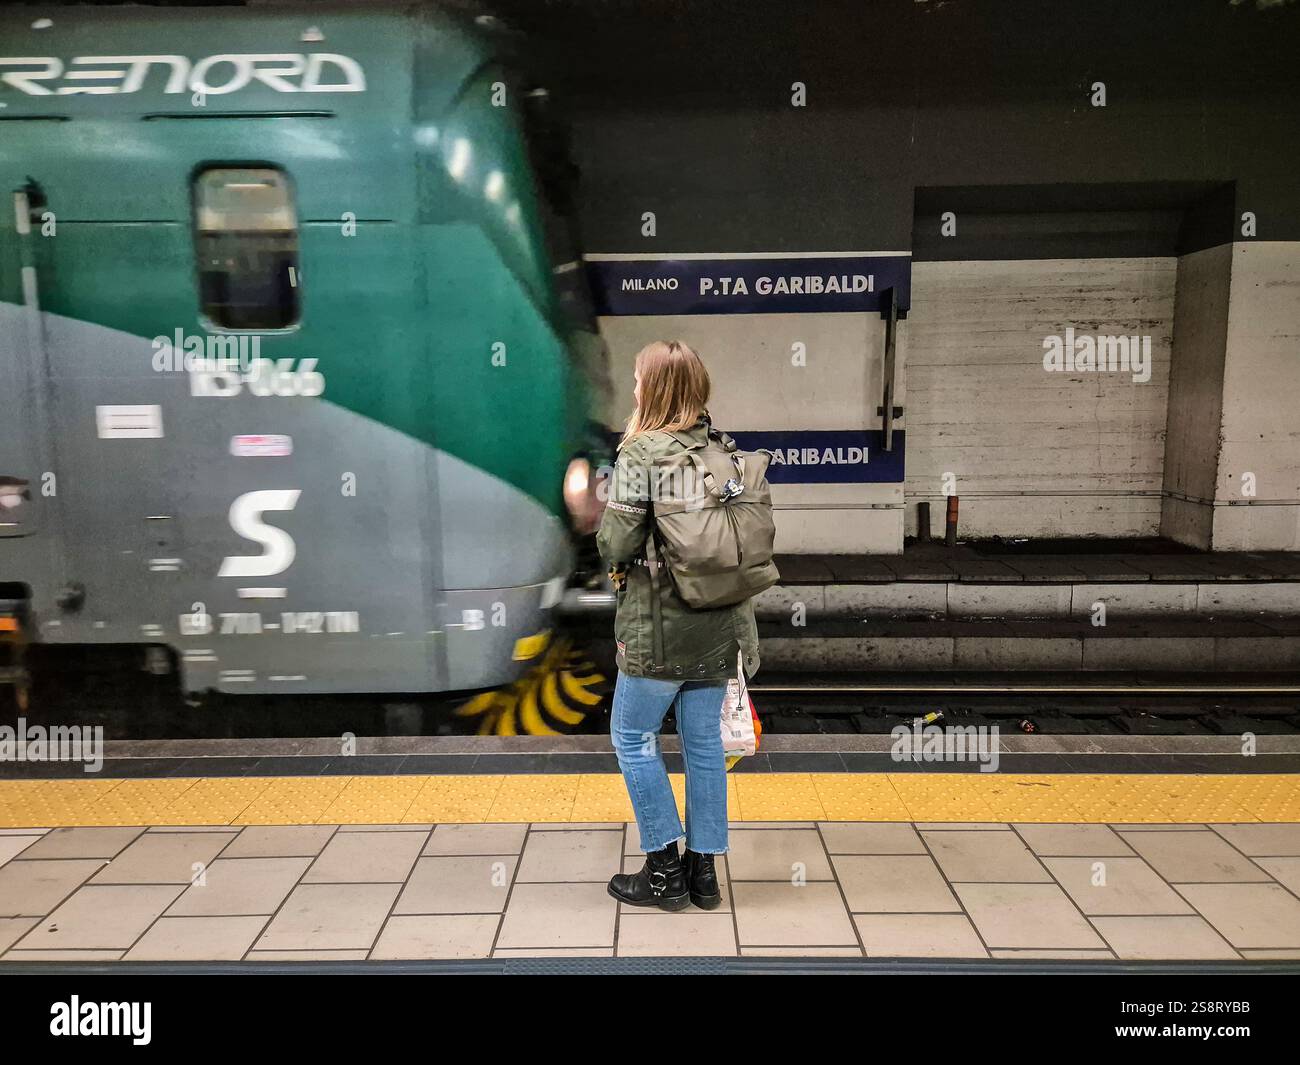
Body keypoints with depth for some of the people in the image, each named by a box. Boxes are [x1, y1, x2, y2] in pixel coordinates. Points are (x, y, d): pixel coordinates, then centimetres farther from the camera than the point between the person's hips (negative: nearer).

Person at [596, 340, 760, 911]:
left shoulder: (639, 454, -14)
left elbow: (616, 546, -17)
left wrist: (616, 558, 6)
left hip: (658, 626, -6)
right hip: (719, 624, 6)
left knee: (633, 737, 10)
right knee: (703, 742, 14)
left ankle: (666, 870, 15)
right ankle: (703, 869, 24)